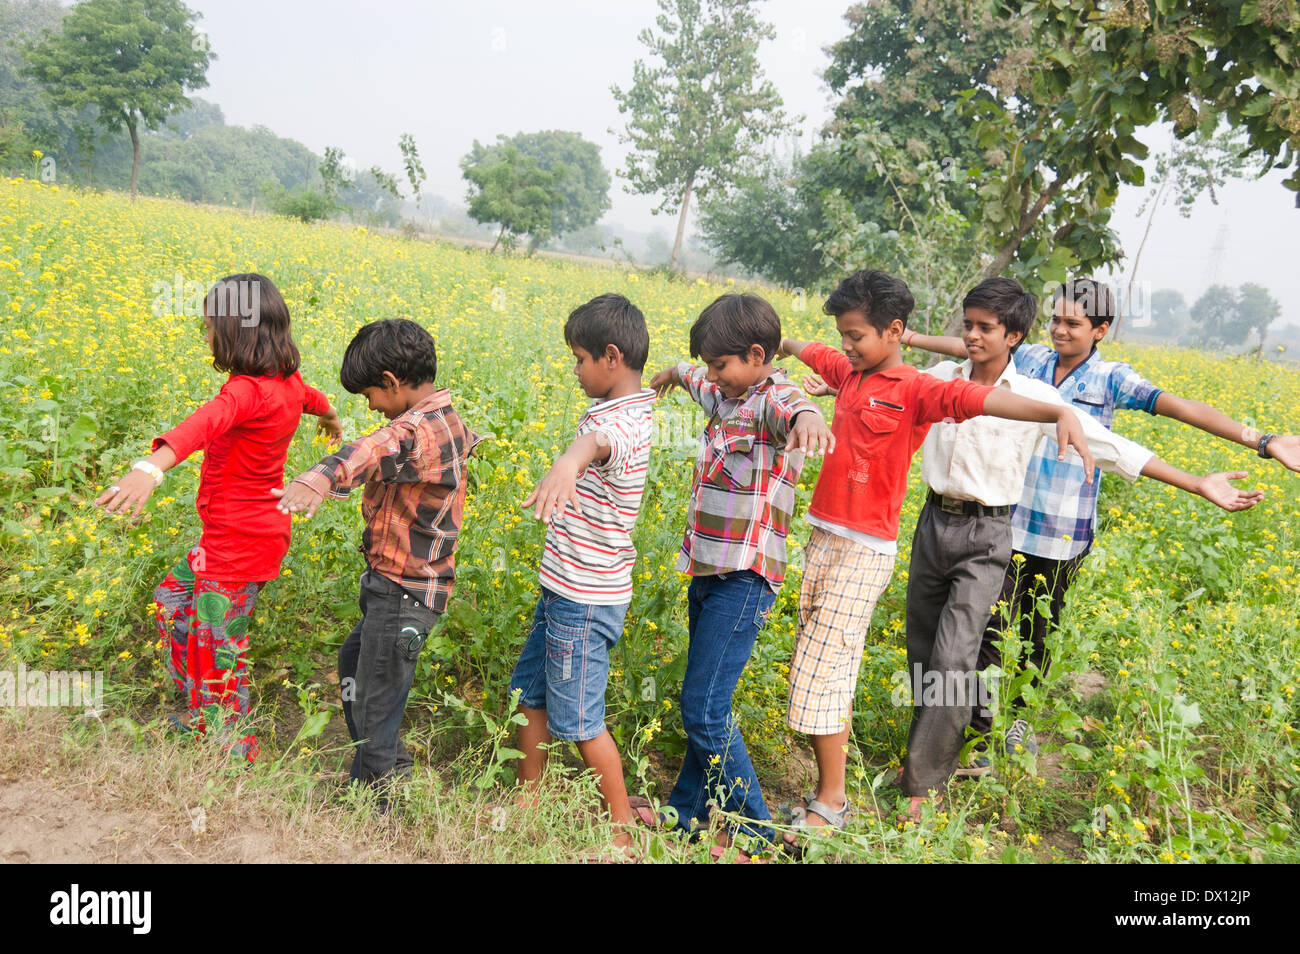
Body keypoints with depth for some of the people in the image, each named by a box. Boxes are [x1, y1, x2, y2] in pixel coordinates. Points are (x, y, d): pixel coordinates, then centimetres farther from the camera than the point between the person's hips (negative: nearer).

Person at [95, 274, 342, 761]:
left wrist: (152, 466, -65)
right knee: (172, 595, 27)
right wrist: (331, 416, 53)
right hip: (260, 532, 10)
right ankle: (204, 712, 39)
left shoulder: (248, 391, -24)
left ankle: (232, 752, 20)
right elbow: (310, 397, 29)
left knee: (217, 650, 2)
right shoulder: (288, 382, 4)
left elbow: (208, 421, -46)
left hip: (238, 546, -10)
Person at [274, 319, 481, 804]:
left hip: (402, 595, -11)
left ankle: (372, 805, 21)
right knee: (352, 660, 29)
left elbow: (372, 452, -48)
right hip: (399, 588, 11)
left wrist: (317, 480, -66)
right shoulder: (448, 421, 6)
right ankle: (390, 765, 40)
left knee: (376, 706, 4)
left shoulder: (417, 430, -26)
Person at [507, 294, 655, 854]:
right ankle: (526, 802, 37)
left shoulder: (621, 423, -27)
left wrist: (569, 461, -72)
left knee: (578, 720, 5)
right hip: (564, 589, 10)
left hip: (585, 601, -10)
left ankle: (621, 829, 24)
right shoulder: (628, 406, 4)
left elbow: (598, 441, -53)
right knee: (528, 694, 20)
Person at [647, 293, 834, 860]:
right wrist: (674, 373, 59)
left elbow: (793, 406, -38)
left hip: (743, 580, -8)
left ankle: (759, 835, 7)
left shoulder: (774, 398, -12)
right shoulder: (726, 398, 14)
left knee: (703, 710, -8)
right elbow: (700, 382, 38)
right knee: (705, 704, 16)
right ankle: (685, 817, 28)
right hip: (710, 573, 8)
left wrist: (808, 420, -61)